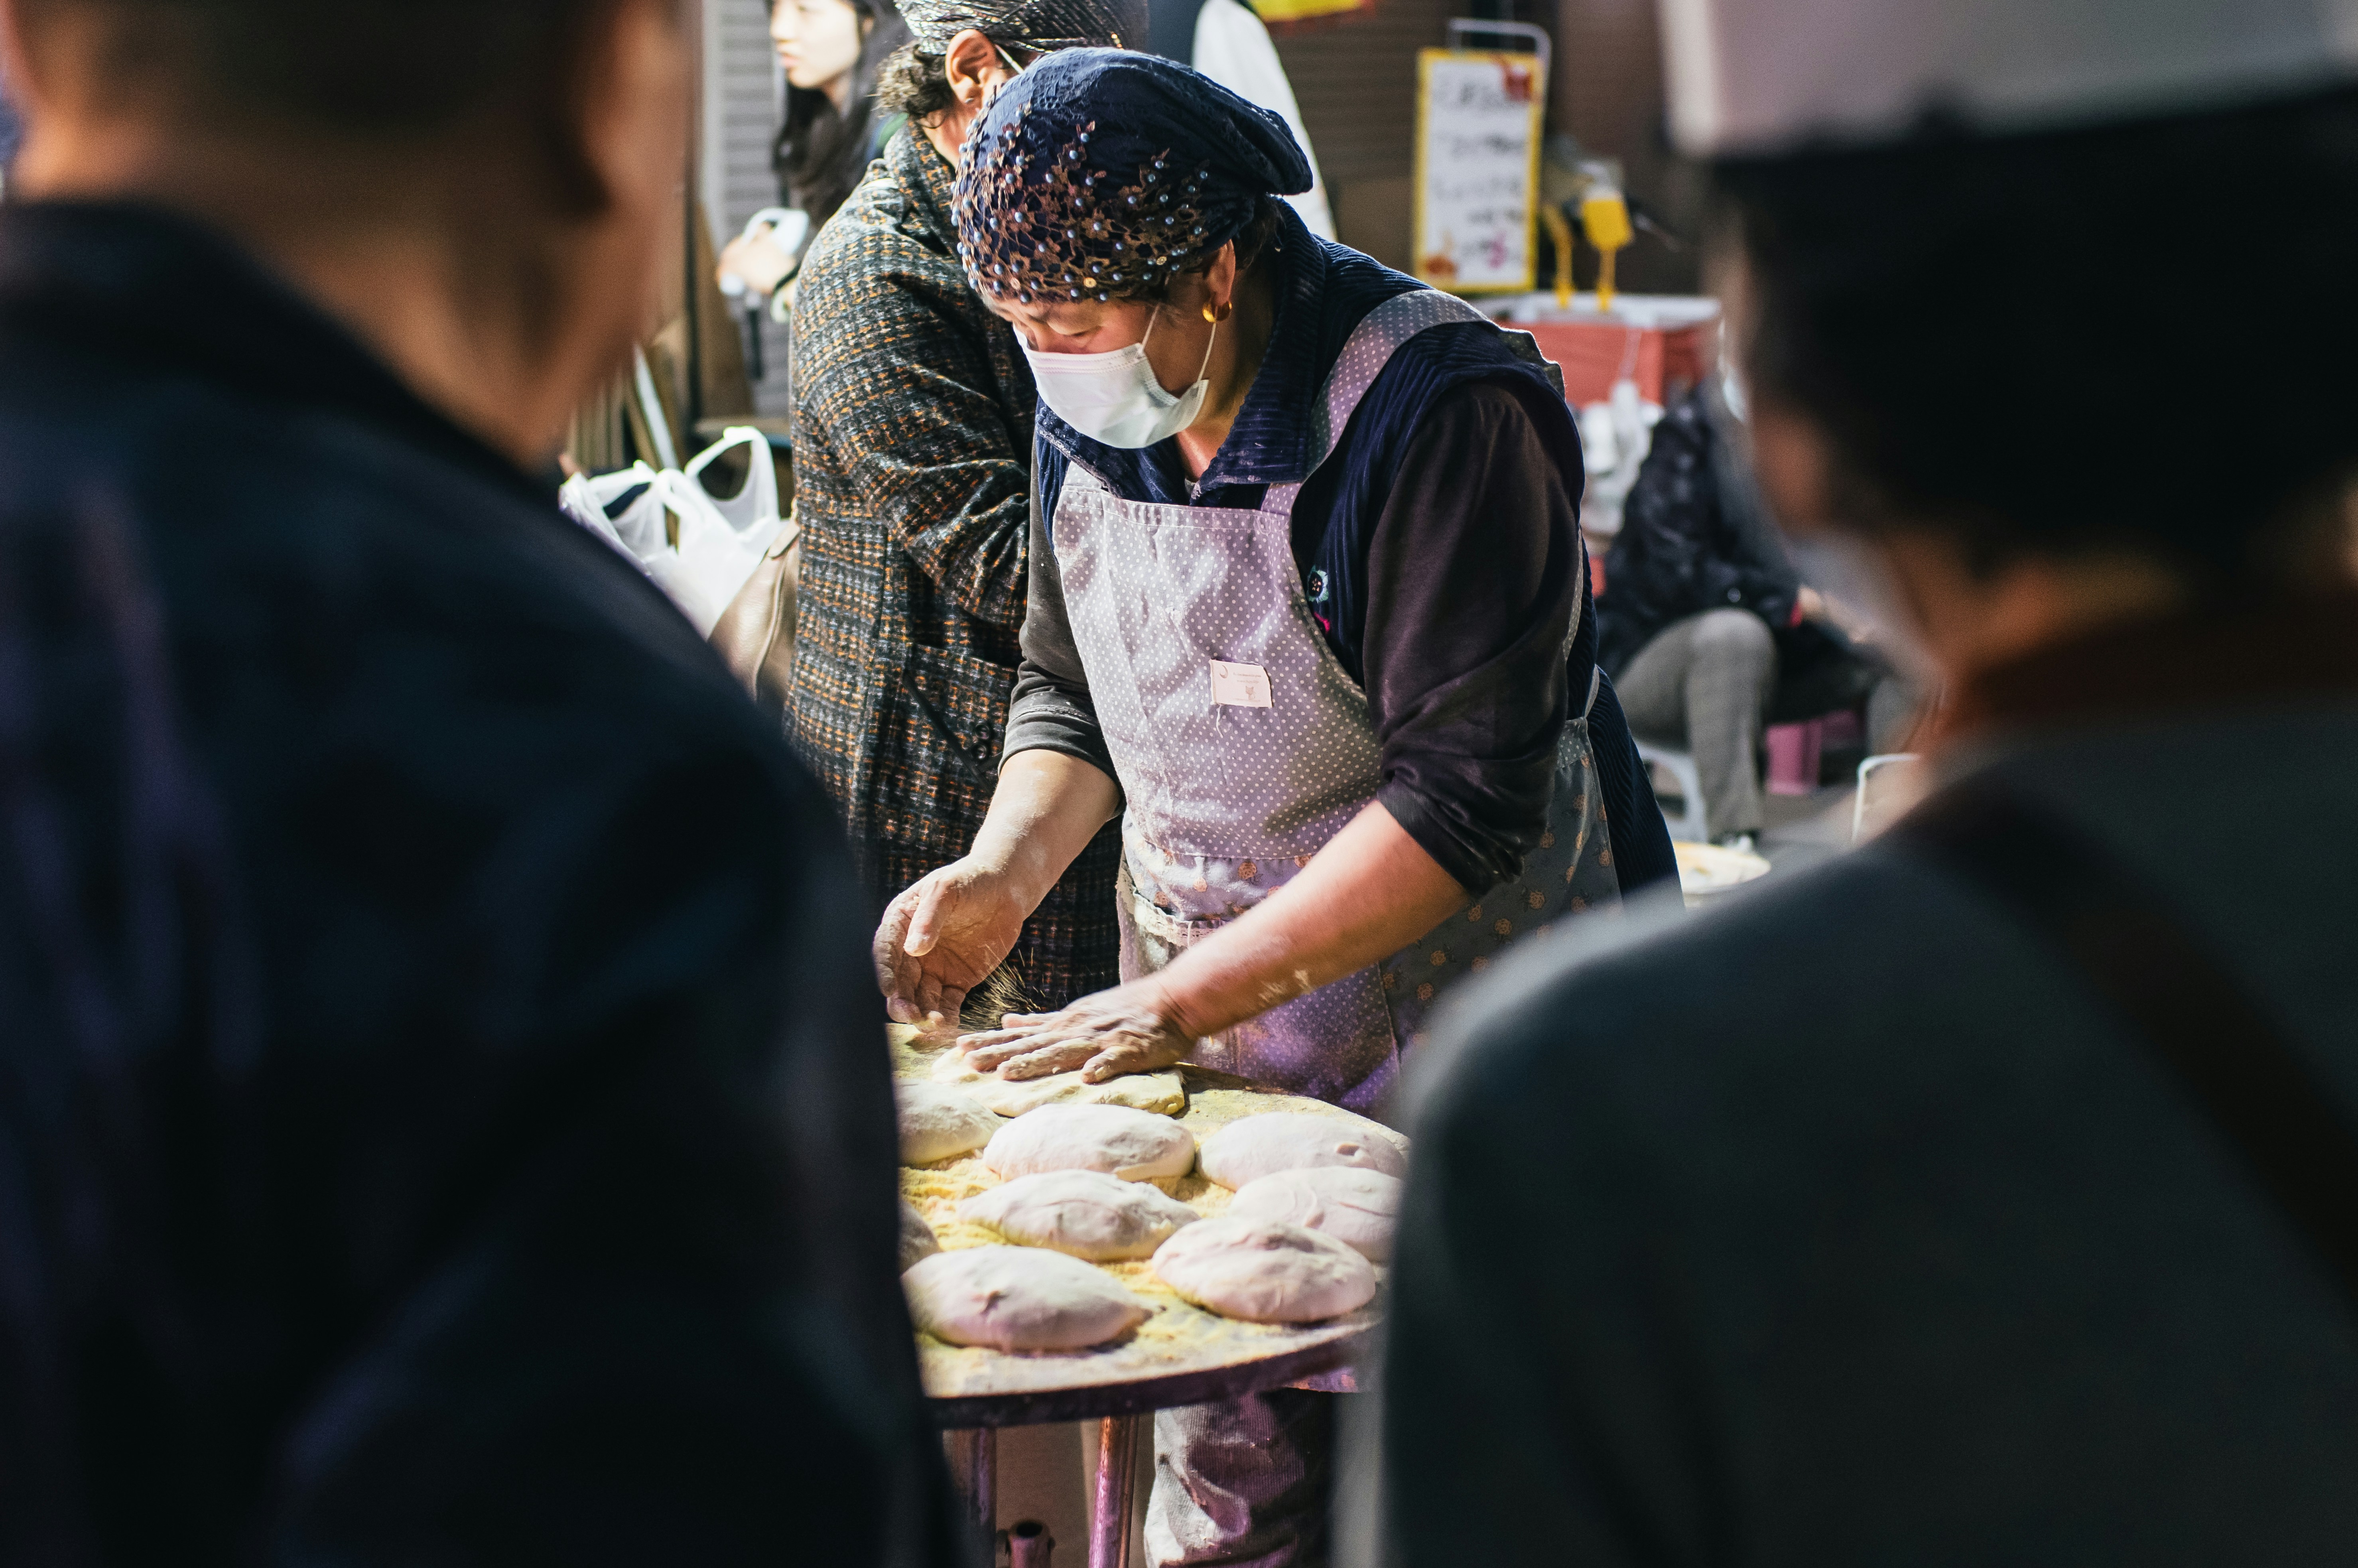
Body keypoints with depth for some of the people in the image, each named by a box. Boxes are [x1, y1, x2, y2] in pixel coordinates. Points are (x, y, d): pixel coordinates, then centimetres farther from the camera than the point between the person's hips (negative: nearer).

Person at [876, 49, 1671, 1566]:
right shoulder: (1089, 414, 2)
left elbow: (1464, 797, -24)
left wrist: (1173, 1004, -24)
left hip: (1435, 1048, -5)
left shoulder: (1445, 414, -21)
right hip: (1198, 1053, 6)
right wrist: (1004, 875, -6)